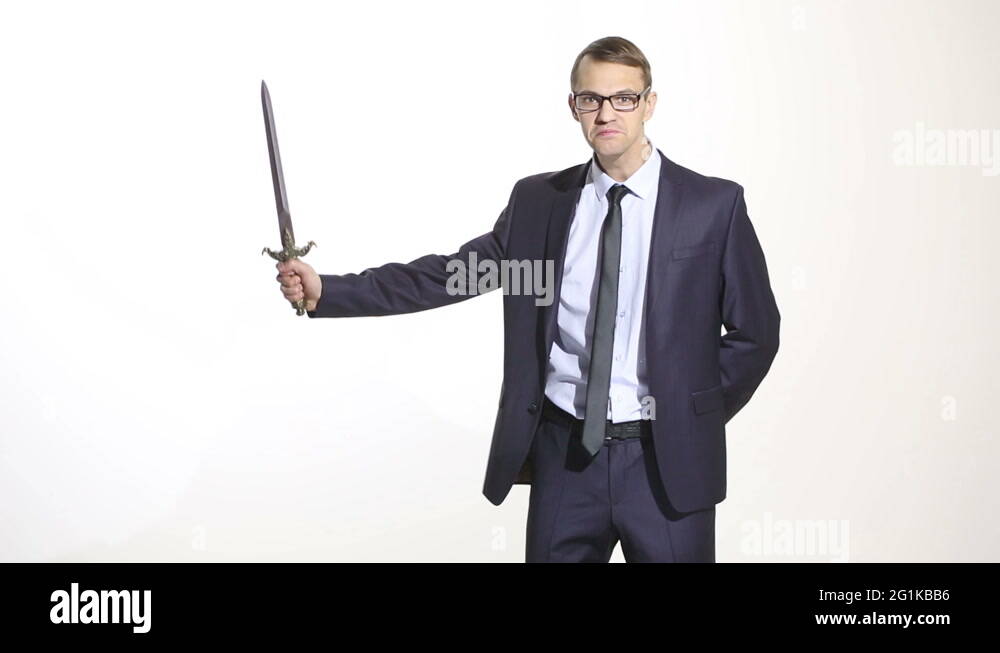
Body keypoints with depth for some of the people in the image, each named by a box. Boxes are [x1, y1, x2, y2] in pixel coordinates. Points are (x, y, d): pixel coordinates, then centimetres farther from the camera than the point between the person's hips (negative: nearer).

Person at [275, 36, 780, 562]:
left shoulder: (714, 205, -2)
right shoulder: (537, 202, 5)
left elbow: (755, 332, 2)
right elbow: (448, 275, 2)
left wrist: (694, 418, -1)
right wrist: (327, 291, -5)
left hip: (666, 461, -2)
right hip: (565, 455, 2)